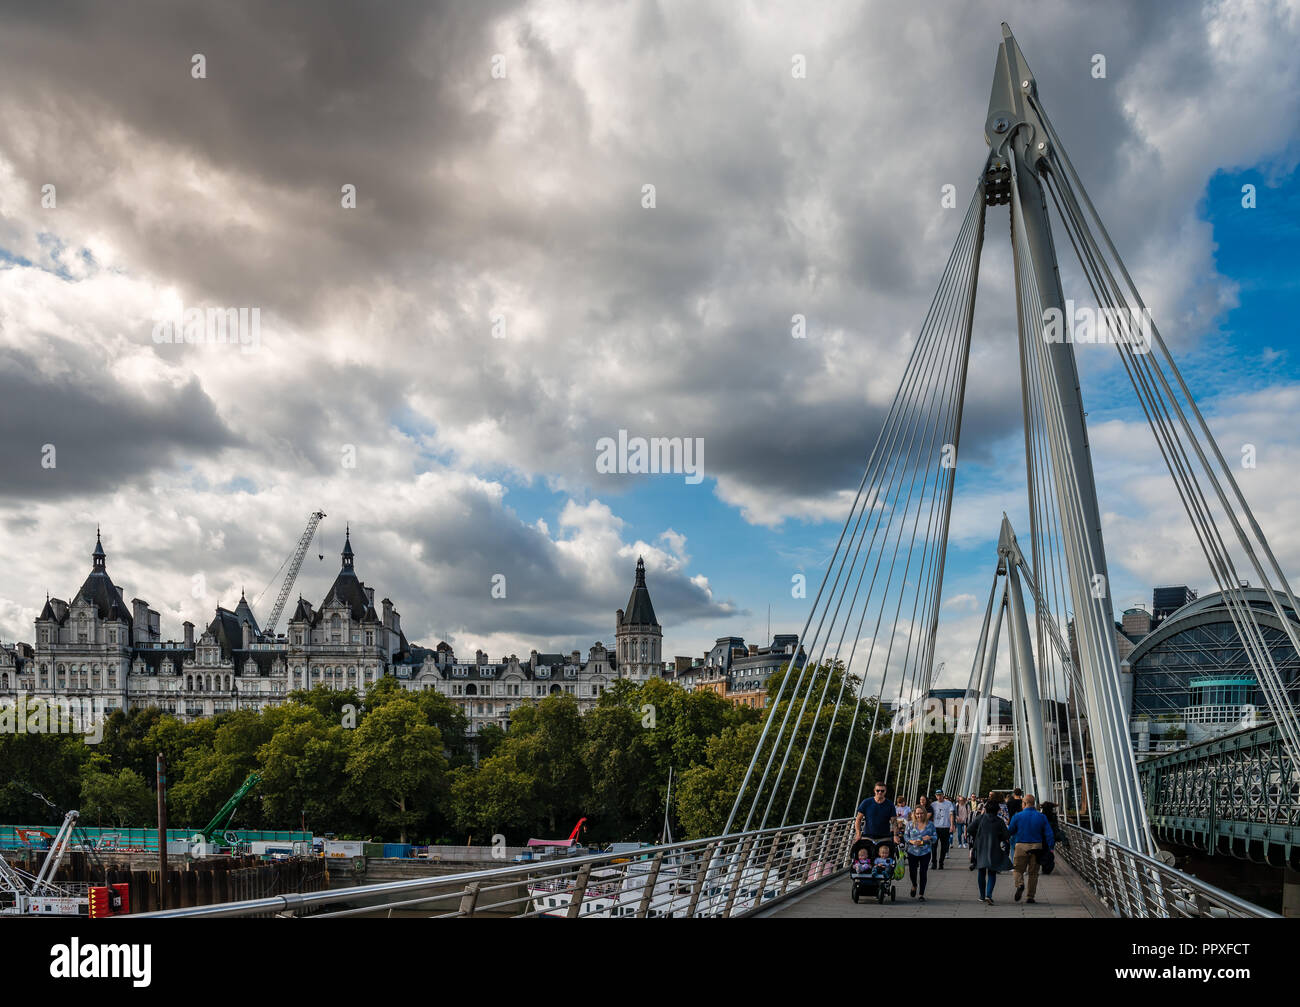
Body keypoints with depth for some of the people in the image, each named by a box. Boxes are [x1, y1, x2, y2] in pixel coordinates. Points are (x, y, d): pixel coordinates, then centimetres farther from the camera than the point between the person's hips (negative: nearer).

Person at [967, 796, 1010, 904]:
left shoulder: (980, 818, -4)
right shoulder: (1000, 821, -4)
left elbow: (970, 830, -10)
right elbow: (1006, 836, -7)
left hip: (980, 849, 1)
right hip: (994, 850, -1)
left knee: (981, 872, 14)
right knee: (992, 873, 5)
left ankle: (982, 896, 18)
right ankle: (989, 895, -14)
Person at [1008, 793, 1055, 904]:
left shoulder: (1017, 816, -5)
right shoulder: (1041, 817, 1)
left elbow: (1010, 831, 4)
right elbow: (1049, 833, -2)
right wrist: (1051, 847, 1)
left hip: (1021, 846, -2)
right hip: (1037, 846, 2)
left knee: (1018, 869, 11)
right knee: (1033, 872, 11)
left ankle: (1020, 884, -19)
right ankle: (1030, 897, 11)